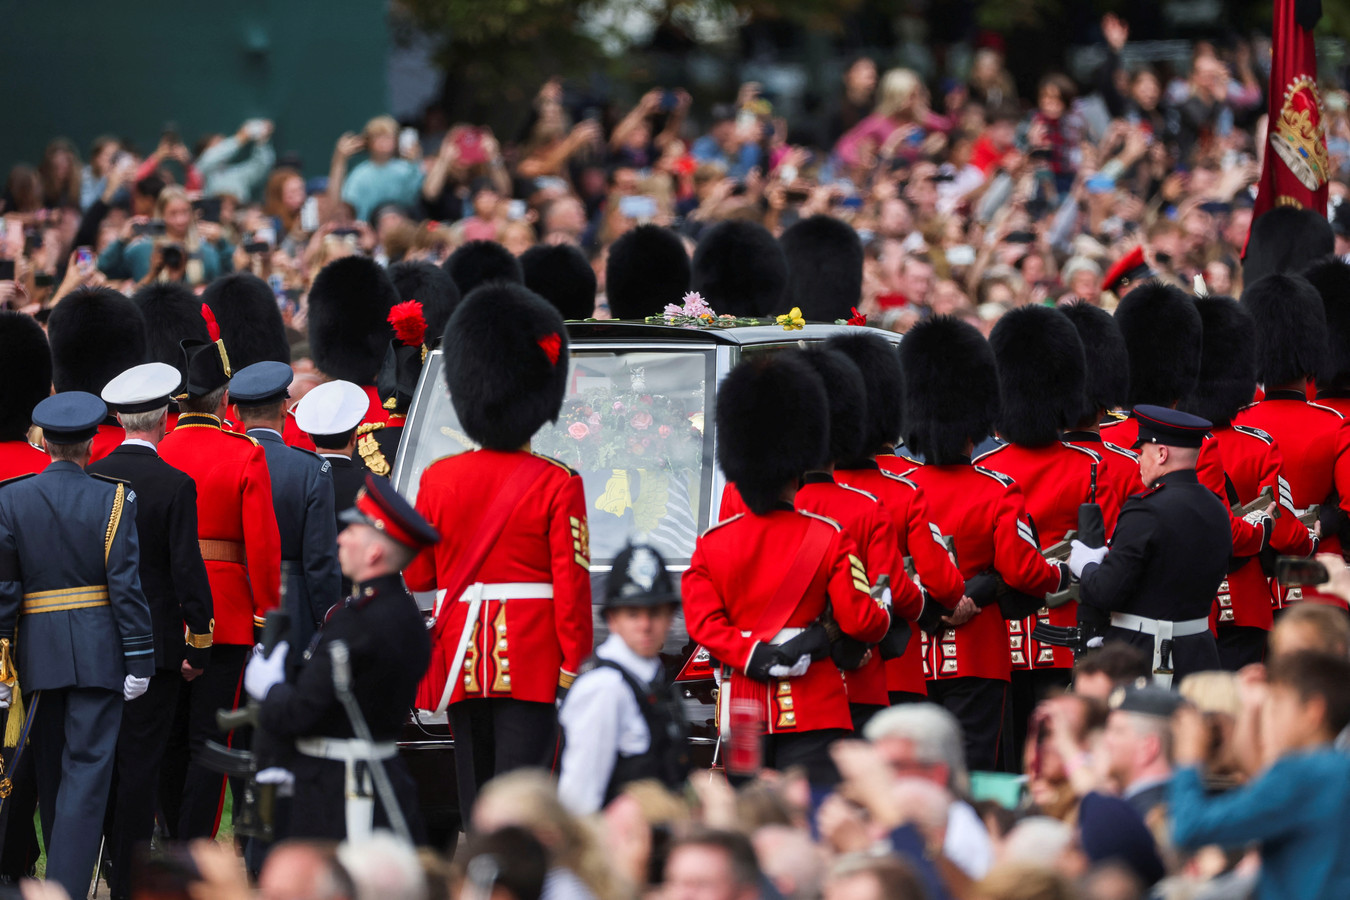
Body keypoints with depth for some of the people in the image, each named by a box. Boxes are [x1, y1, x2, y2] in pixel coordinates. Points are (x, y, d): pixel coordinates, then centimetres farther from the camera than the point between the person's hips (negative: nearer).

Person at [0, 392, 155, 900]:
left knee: (51, 771, 17)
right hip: (98, 650, -3)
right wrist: (140, 660, -4)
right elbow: (126, 585, -9)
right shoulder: (113, 499, -7)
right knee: (87, 768, -5)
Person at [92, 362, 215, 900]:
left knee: (107, 758, 16)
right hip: (156, 642, -5)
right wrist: (198, 647, -6)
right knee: (141, 760, -1)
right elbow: (187, 570, -14)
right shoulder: (175, 486, -13)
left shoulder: (91, 478, 0)